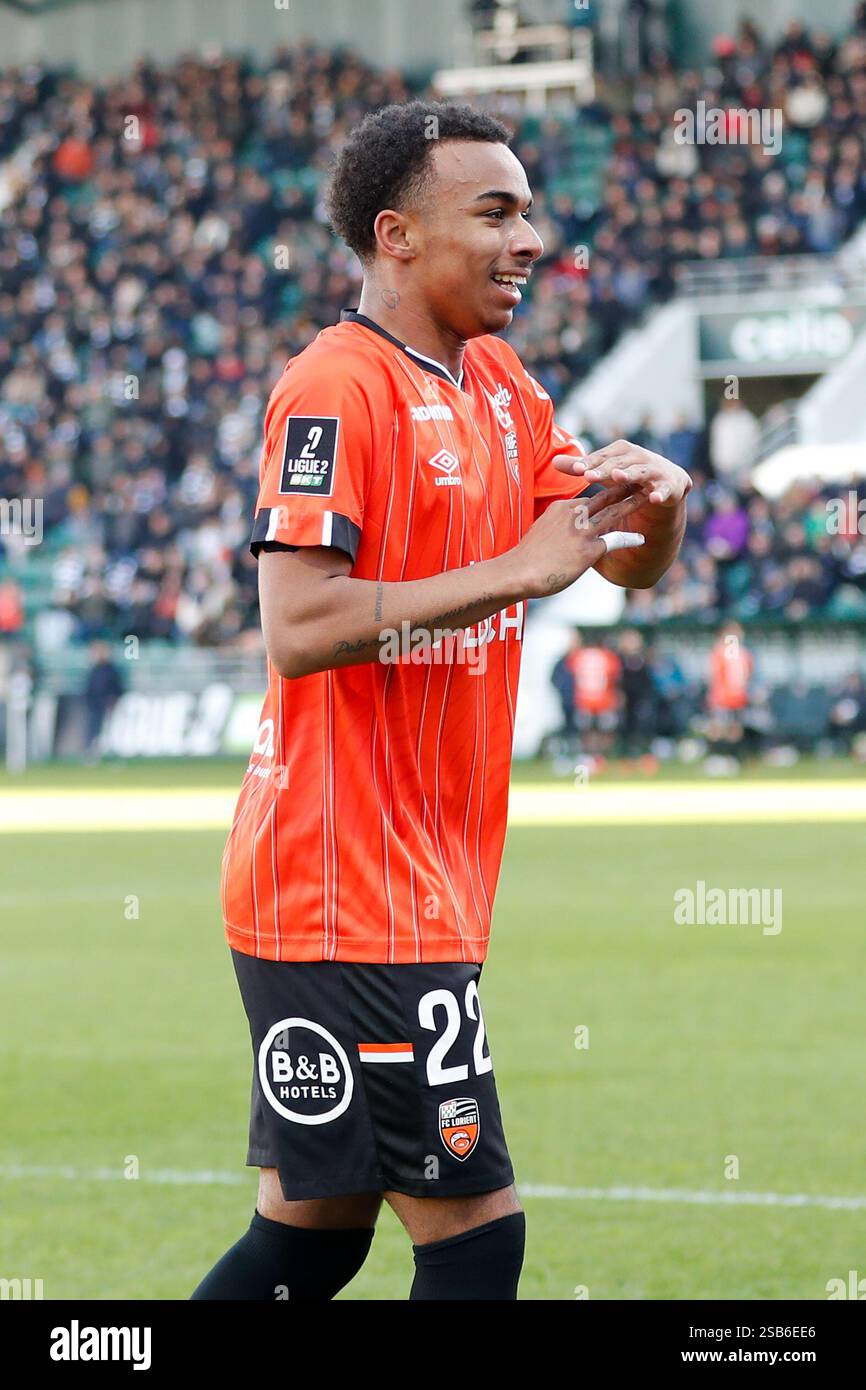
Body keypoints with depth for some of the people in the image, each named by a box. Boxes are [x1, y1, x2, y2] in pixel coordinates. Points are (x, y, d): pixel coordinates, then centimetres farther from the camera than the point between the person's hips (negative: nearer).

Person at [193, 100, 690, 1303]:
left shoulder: (499, 386, 15)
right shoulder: (336, 389, -13)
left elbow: (629, 565, 21)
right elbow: (298, 626, -23)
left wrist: (659, 499, -2)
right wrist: (518, 570, -21)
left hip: (417, 882, 9)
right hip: (353, 898, -9)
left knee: (316, 1229, 13)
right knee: (475, 1233, -8)